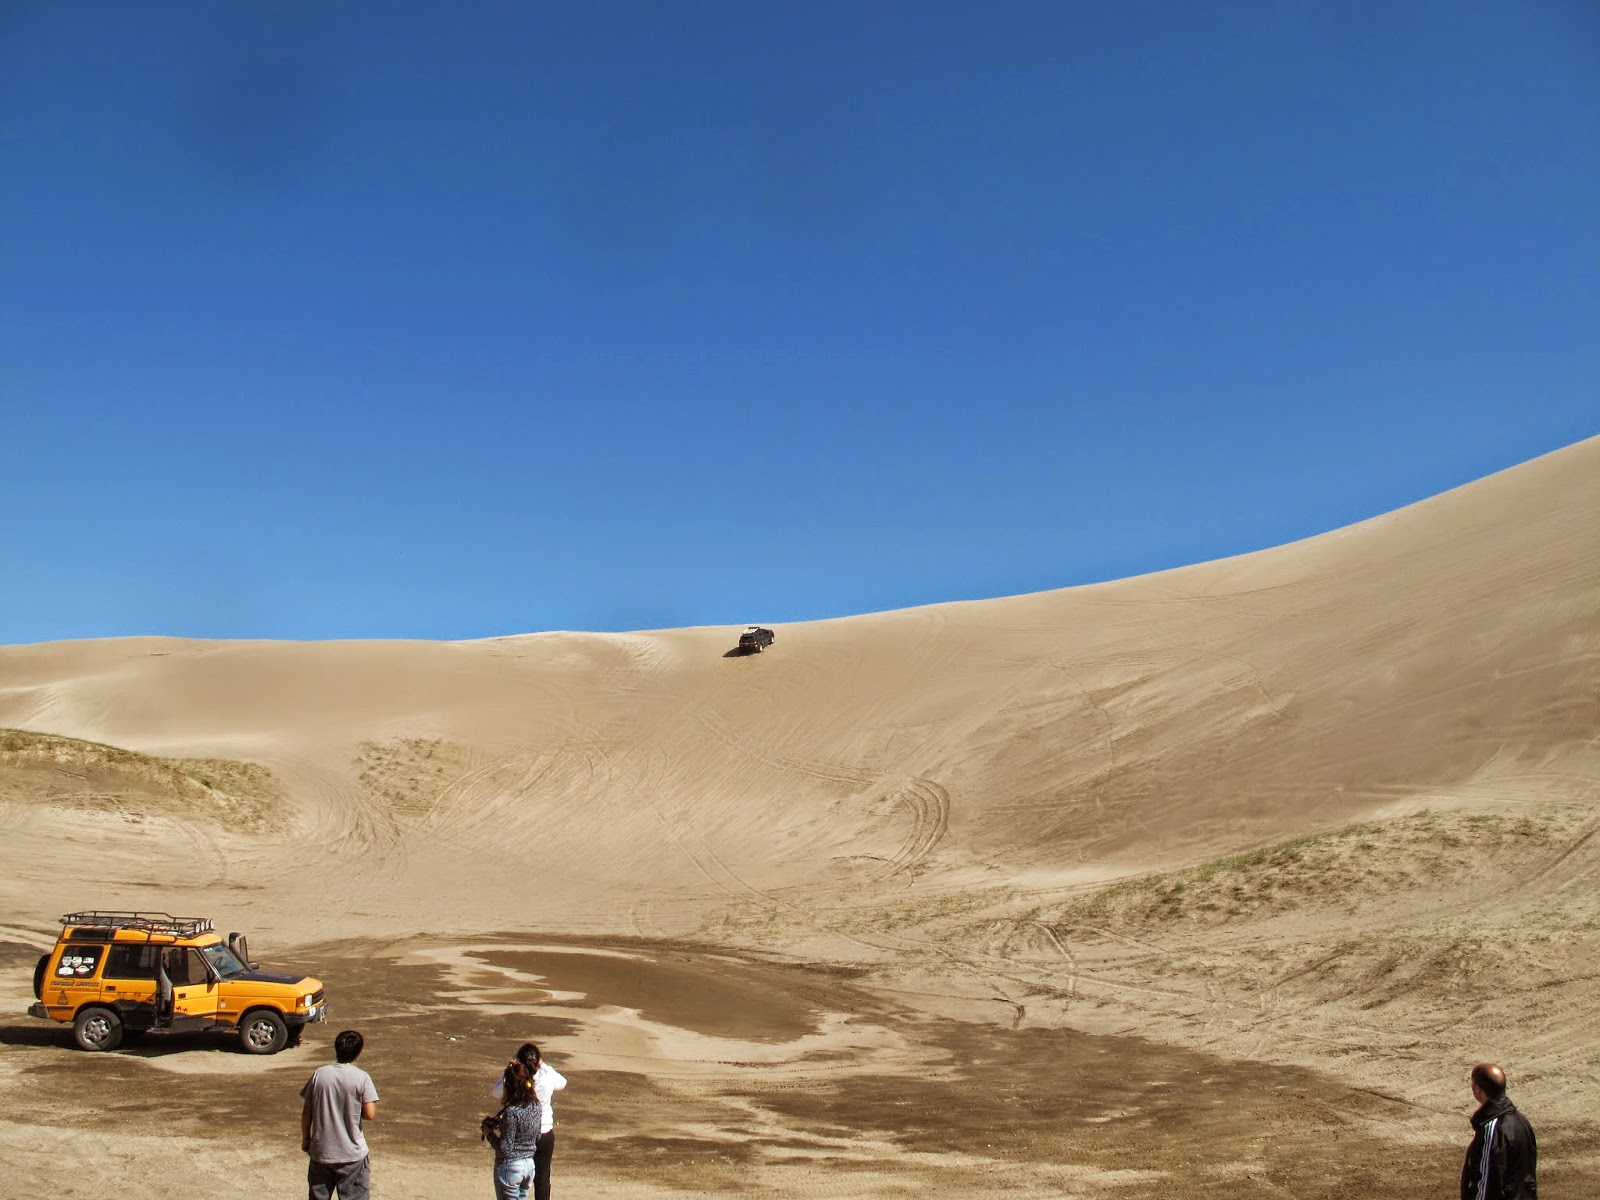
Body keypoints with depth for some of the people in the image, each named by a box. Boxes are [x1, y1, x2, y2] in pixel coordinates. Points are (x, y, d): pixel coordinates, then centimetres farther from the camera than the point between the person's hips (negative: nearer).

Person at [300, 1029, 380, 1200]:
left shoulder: (319, 1074, -4)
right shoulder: (362, 1078, -12)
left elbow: (306, 1112, 0)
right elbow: (370, 1114, -14)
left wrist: (305, 1139, 14)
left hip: (321, 1151, 3)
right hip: (352, 1154, -3)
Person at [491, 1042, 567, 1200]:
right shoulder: (547, 1078, -17)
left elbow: (497, 1093, 2)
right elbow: (562, 1083, 8)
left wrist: (506, 1071, -1)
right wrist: (544, 1066, 4)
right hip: (544, 1135, 1)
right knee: (542, 1178, 13)